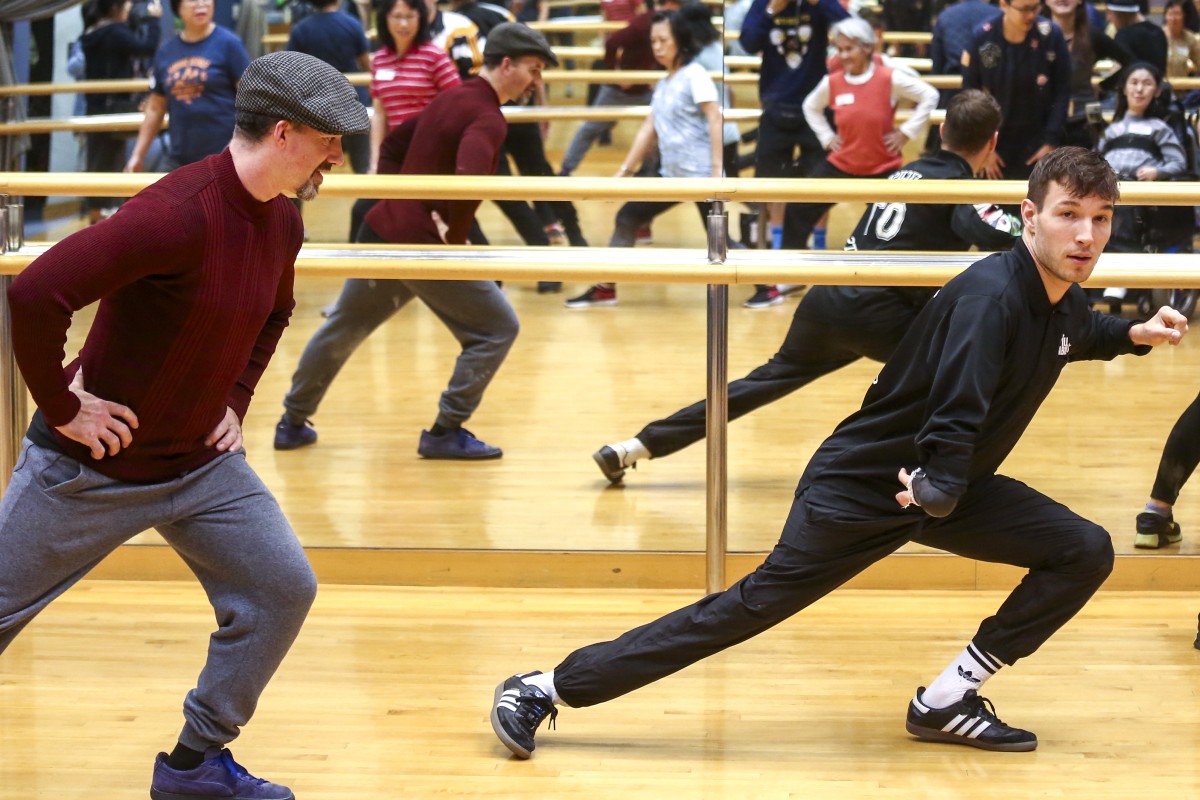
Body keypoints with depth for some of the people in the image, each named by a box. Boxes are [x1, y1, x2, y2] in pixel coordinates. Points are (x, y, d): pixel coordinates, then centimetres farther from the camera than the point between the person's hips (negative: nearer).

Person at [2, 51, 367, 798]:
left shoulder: (281, 223, -1)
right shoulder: (181, 214, -29)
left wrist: (236, 400, 12)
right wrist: (62, 409, -24)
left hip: (203, 461, 7)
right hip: (91, 467, -7)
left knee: (283, 589, 1)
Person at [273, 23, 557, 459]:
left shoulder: (449, 99, 13)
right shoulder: (487, 118, -15)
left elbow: (392, 145, 24)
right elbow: (468, 176, -33)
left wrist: (396, 203, 16)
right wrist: (454, 238, -21)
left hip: (380, 232, 9)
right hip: (424, 247, -9)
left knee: (343, 328, 23)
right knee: (497, 328, 4)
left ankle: (293, 423, 36)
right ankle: (445, 434, 5)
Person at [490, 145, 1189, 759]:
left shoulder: (1064, 301, 2)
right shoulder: (992, 295, -26)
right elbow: (956, 413, -33)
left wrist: (1135, 335, 13)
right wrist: (939, 489, -41)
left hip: (946, 483, 8)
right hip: (858, 486, -8)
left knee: (1085, 553, -4)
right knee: (751, 609, -10)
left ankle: (947, 701, 1)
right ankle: (545, 688, -3)